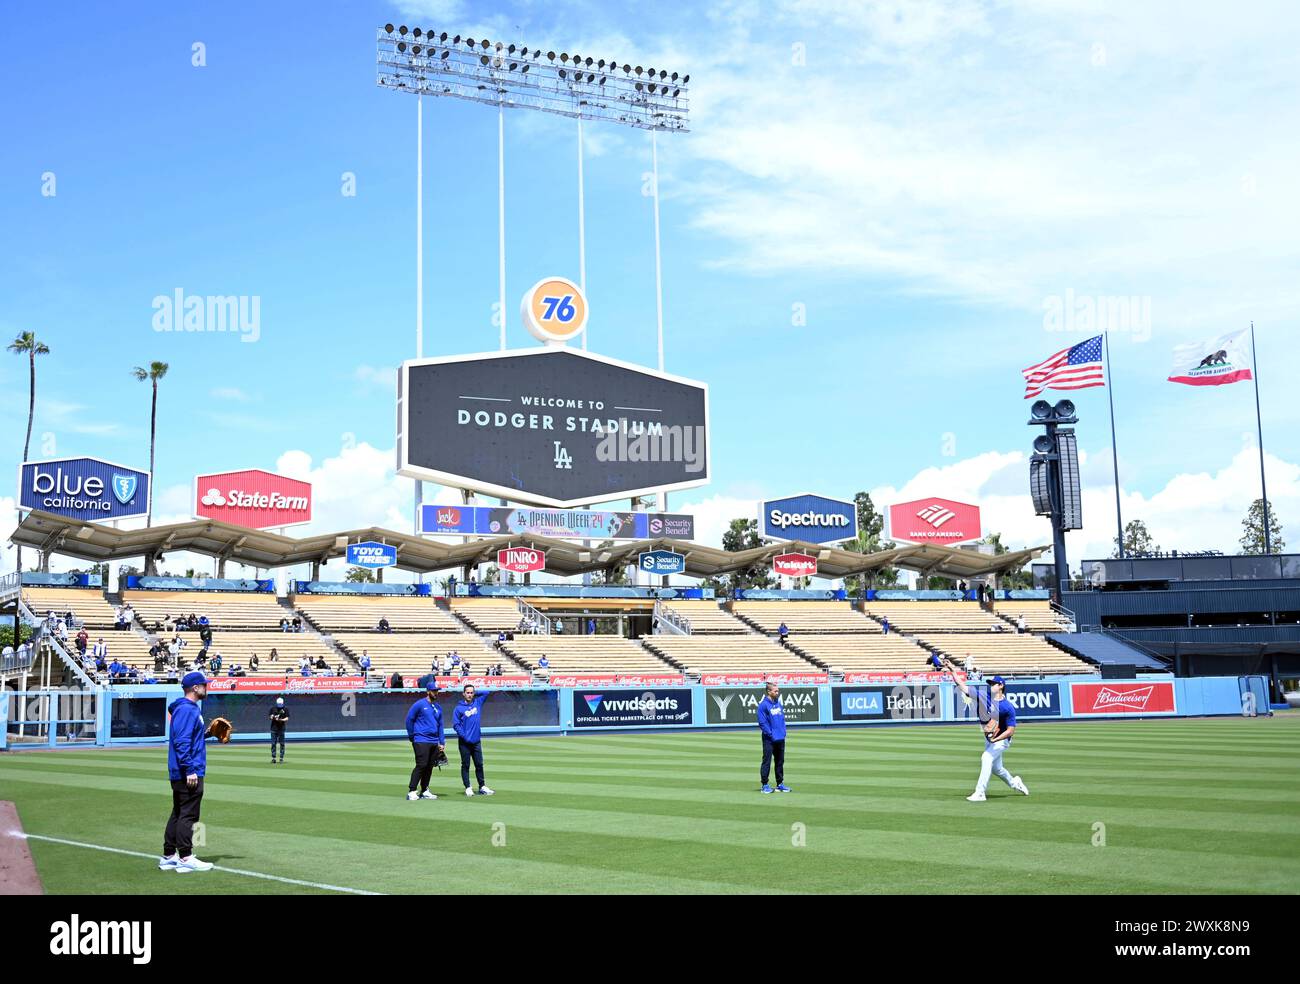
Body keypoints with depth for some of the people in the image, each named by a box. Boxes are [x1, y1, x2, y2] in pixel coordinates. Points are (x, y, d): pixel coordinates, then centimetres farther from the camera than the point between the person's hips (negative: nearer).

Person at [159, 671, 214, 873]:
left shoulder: (191, 708, 17)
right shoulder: (187, 709, -15)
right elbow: (182, 741, -22)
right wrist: (190, 769, -24)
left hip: (180, 773, 11)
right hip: (189, 773, -11)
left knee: (178, 814, 14)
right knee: (187, 815, -7)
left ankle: (168, 856, 19)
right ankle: (185, 858, -4)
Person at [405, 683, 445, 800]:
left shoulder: (438, 707, 15)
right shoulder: (419, 704, -5)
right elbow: (409, 719, -2)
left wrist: (442, 742, 13)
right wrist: (412, 736, -1)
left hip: (434, 742, 7)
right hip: (421, 741, -7)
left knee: (429, 767, 7)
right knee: (421, 765, -13)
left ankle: (424, 791, 15)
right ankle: (411, 791, -9)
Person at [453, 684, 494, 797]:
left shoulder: (478, 703, 9)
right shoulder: (459, 708, -3)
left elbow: (486, 692, 17)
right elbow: (456, 725, -6)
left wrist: (475, 693, 11)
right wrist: (464, 736, -14)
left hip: (477, 741, 4)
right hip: (464, 742, -4)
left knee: (479, 764, 7)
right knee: (465, 765, 2)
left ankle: (482, 787, 12)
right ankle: (467, 788, 7)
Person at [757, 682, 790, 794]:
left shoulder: (778, 703, 11)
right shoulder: (763, 705, -12)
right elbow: (762, 723, -15)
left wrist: (783, 732, 7)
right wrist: (771, 734, -16)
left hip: (780, 738, 7)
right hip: (769, 740, -7)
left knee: (780, 762, 13)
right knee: (767, 762, -2)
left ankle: (780, 784, 21)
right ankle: (765, 785, 3)